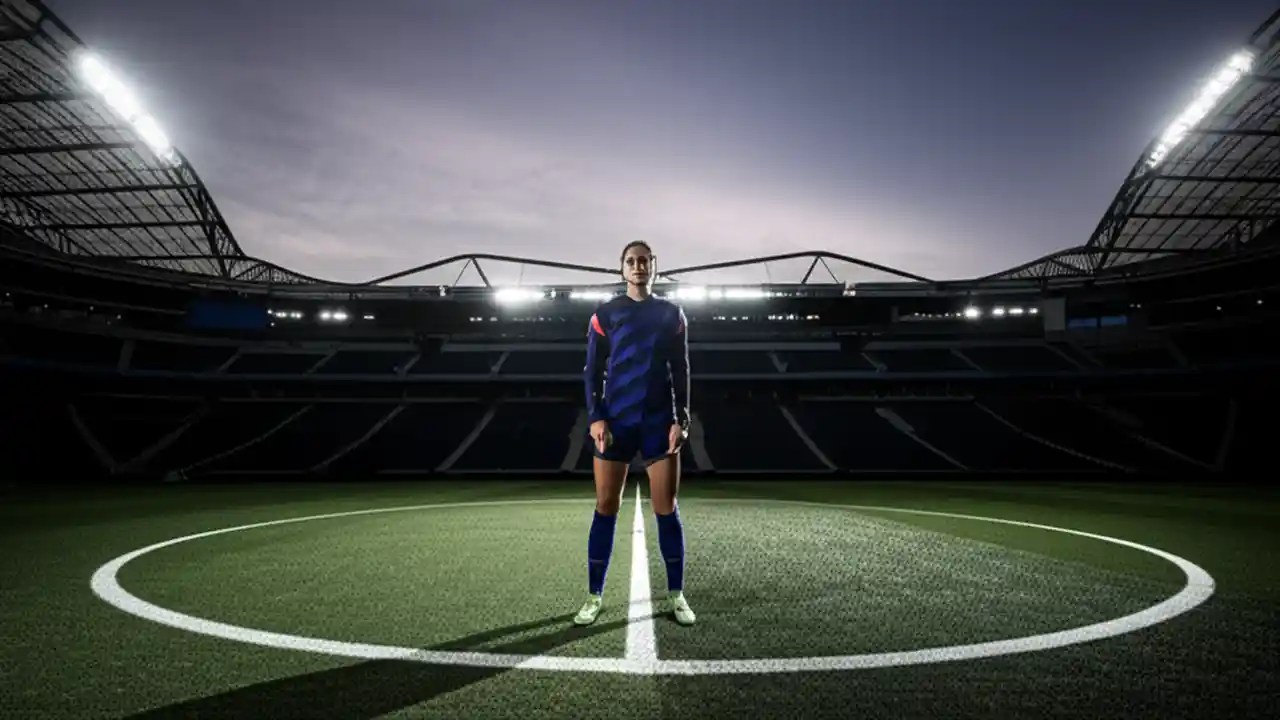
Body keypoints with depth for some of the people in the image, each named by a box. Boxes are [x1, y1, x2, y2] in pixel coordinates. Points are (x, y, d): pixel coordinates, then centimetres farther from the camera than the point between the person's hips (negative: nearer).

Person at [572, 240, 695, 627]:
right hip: (615, 422, 0)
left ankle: (676, 595, 16)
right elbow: (592, 371, 4)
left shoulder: (671, 314, 7)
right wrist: (595, 417, -7)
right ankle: (594, 596, 14)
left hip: (660, 423, 1)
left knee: (666, 510, 3)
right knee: (605, 508, 3)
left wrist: (681, 420, -3)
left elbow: (681, 372, 7)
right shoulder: (605, 314, 4)